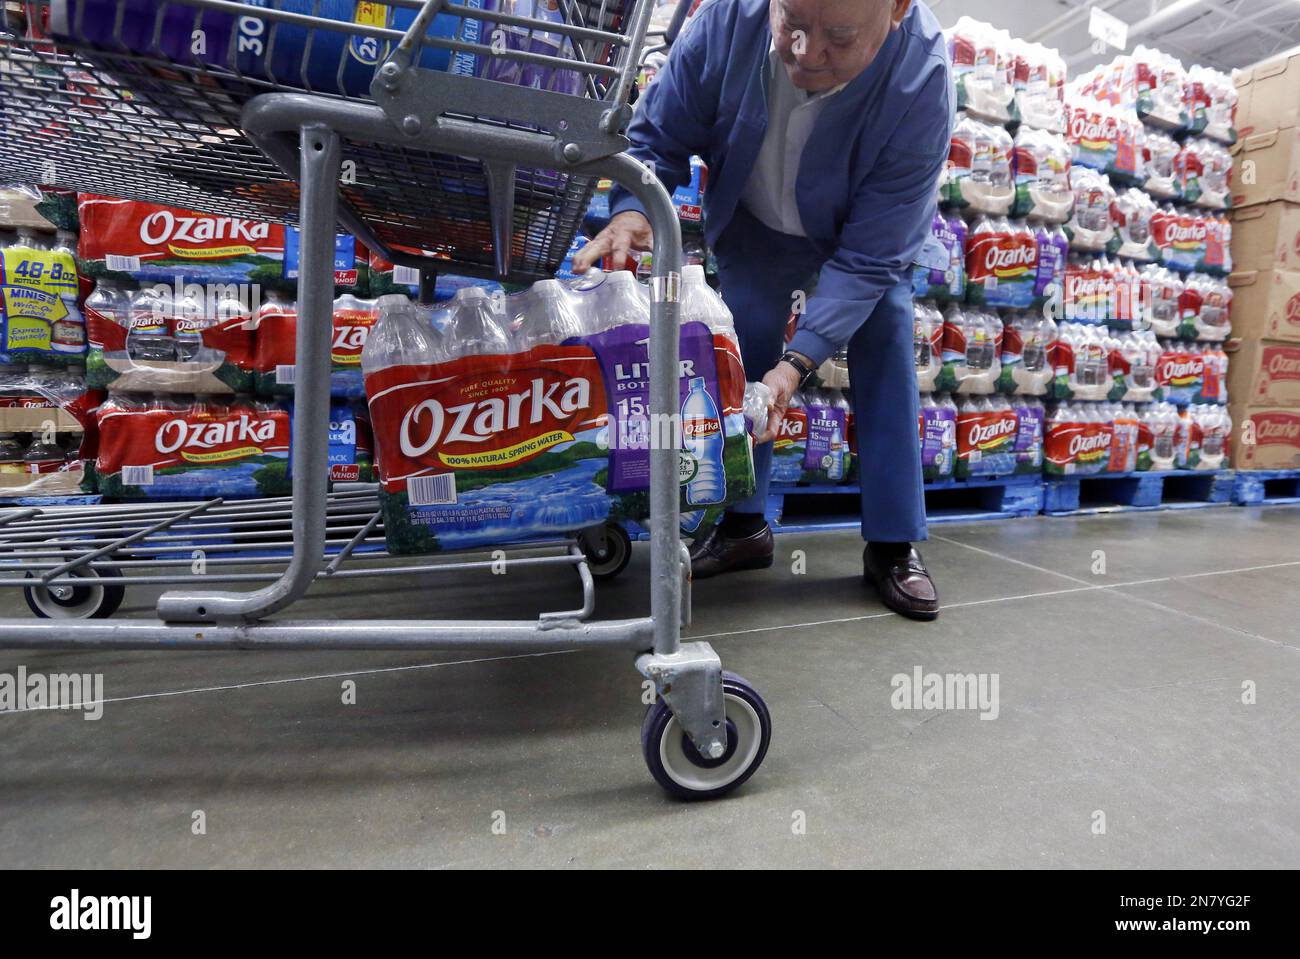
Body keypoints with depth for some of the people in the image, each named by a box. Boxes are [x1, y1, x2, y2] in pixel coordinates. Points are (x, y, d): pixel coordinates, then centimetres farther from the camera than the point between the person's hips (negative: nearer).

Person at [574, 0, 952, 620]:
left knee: (886, 359, -12)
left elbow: (870, 256, -33)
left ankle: (893, 546, 0)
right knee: (743, 362, -4)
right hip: (755, 225, 2)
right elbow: (657, 137, -17)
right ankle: (743, 525, 10)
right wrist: (632, 210, -40)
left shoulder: (922, 81, -35)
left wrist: (798, 363, -42)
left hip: (868, 227, -1)